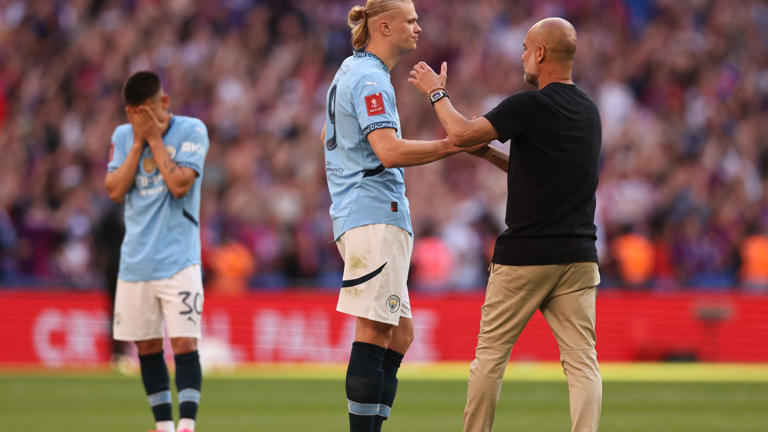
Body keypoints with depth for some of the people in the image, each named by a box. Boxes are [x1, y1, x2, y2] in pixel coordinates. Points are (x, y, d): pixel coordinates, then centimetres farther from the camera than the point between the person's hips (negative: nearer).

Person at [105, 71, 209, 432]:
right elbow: (115, 191, -4)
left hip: (178, 259, -4)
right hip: (135, 262, 4)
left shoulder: (191, 131, -4)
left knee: (184, 343, -13)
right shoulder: (123, 137, 8)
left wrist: (155, 138, -11)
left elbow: (179, 184, -17)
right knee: (146, 346, 7)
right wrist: (138, 143, -7)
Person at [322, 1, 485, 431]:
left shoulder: (351, 70, 21)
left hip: (355, 214, 11)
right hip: (375, 214, -11)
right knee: (375, 330, -13)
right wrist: (452, 145, -21)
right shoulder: (369, 78, -11)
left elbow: (329, 136, 34)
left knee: (400, 332, 9)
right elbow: (389, 151, -23)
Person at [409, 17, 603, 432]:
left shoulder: (531, 106, -12)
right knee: (582, 360, -2)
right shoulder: (589, 112, 13)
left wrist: (436, 91, 1)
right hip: (578, 257, 6)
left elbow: (461, 133, -15)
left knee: (490, 354, 7)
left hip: (524, 257, -6)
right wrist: (490, 155, 23)